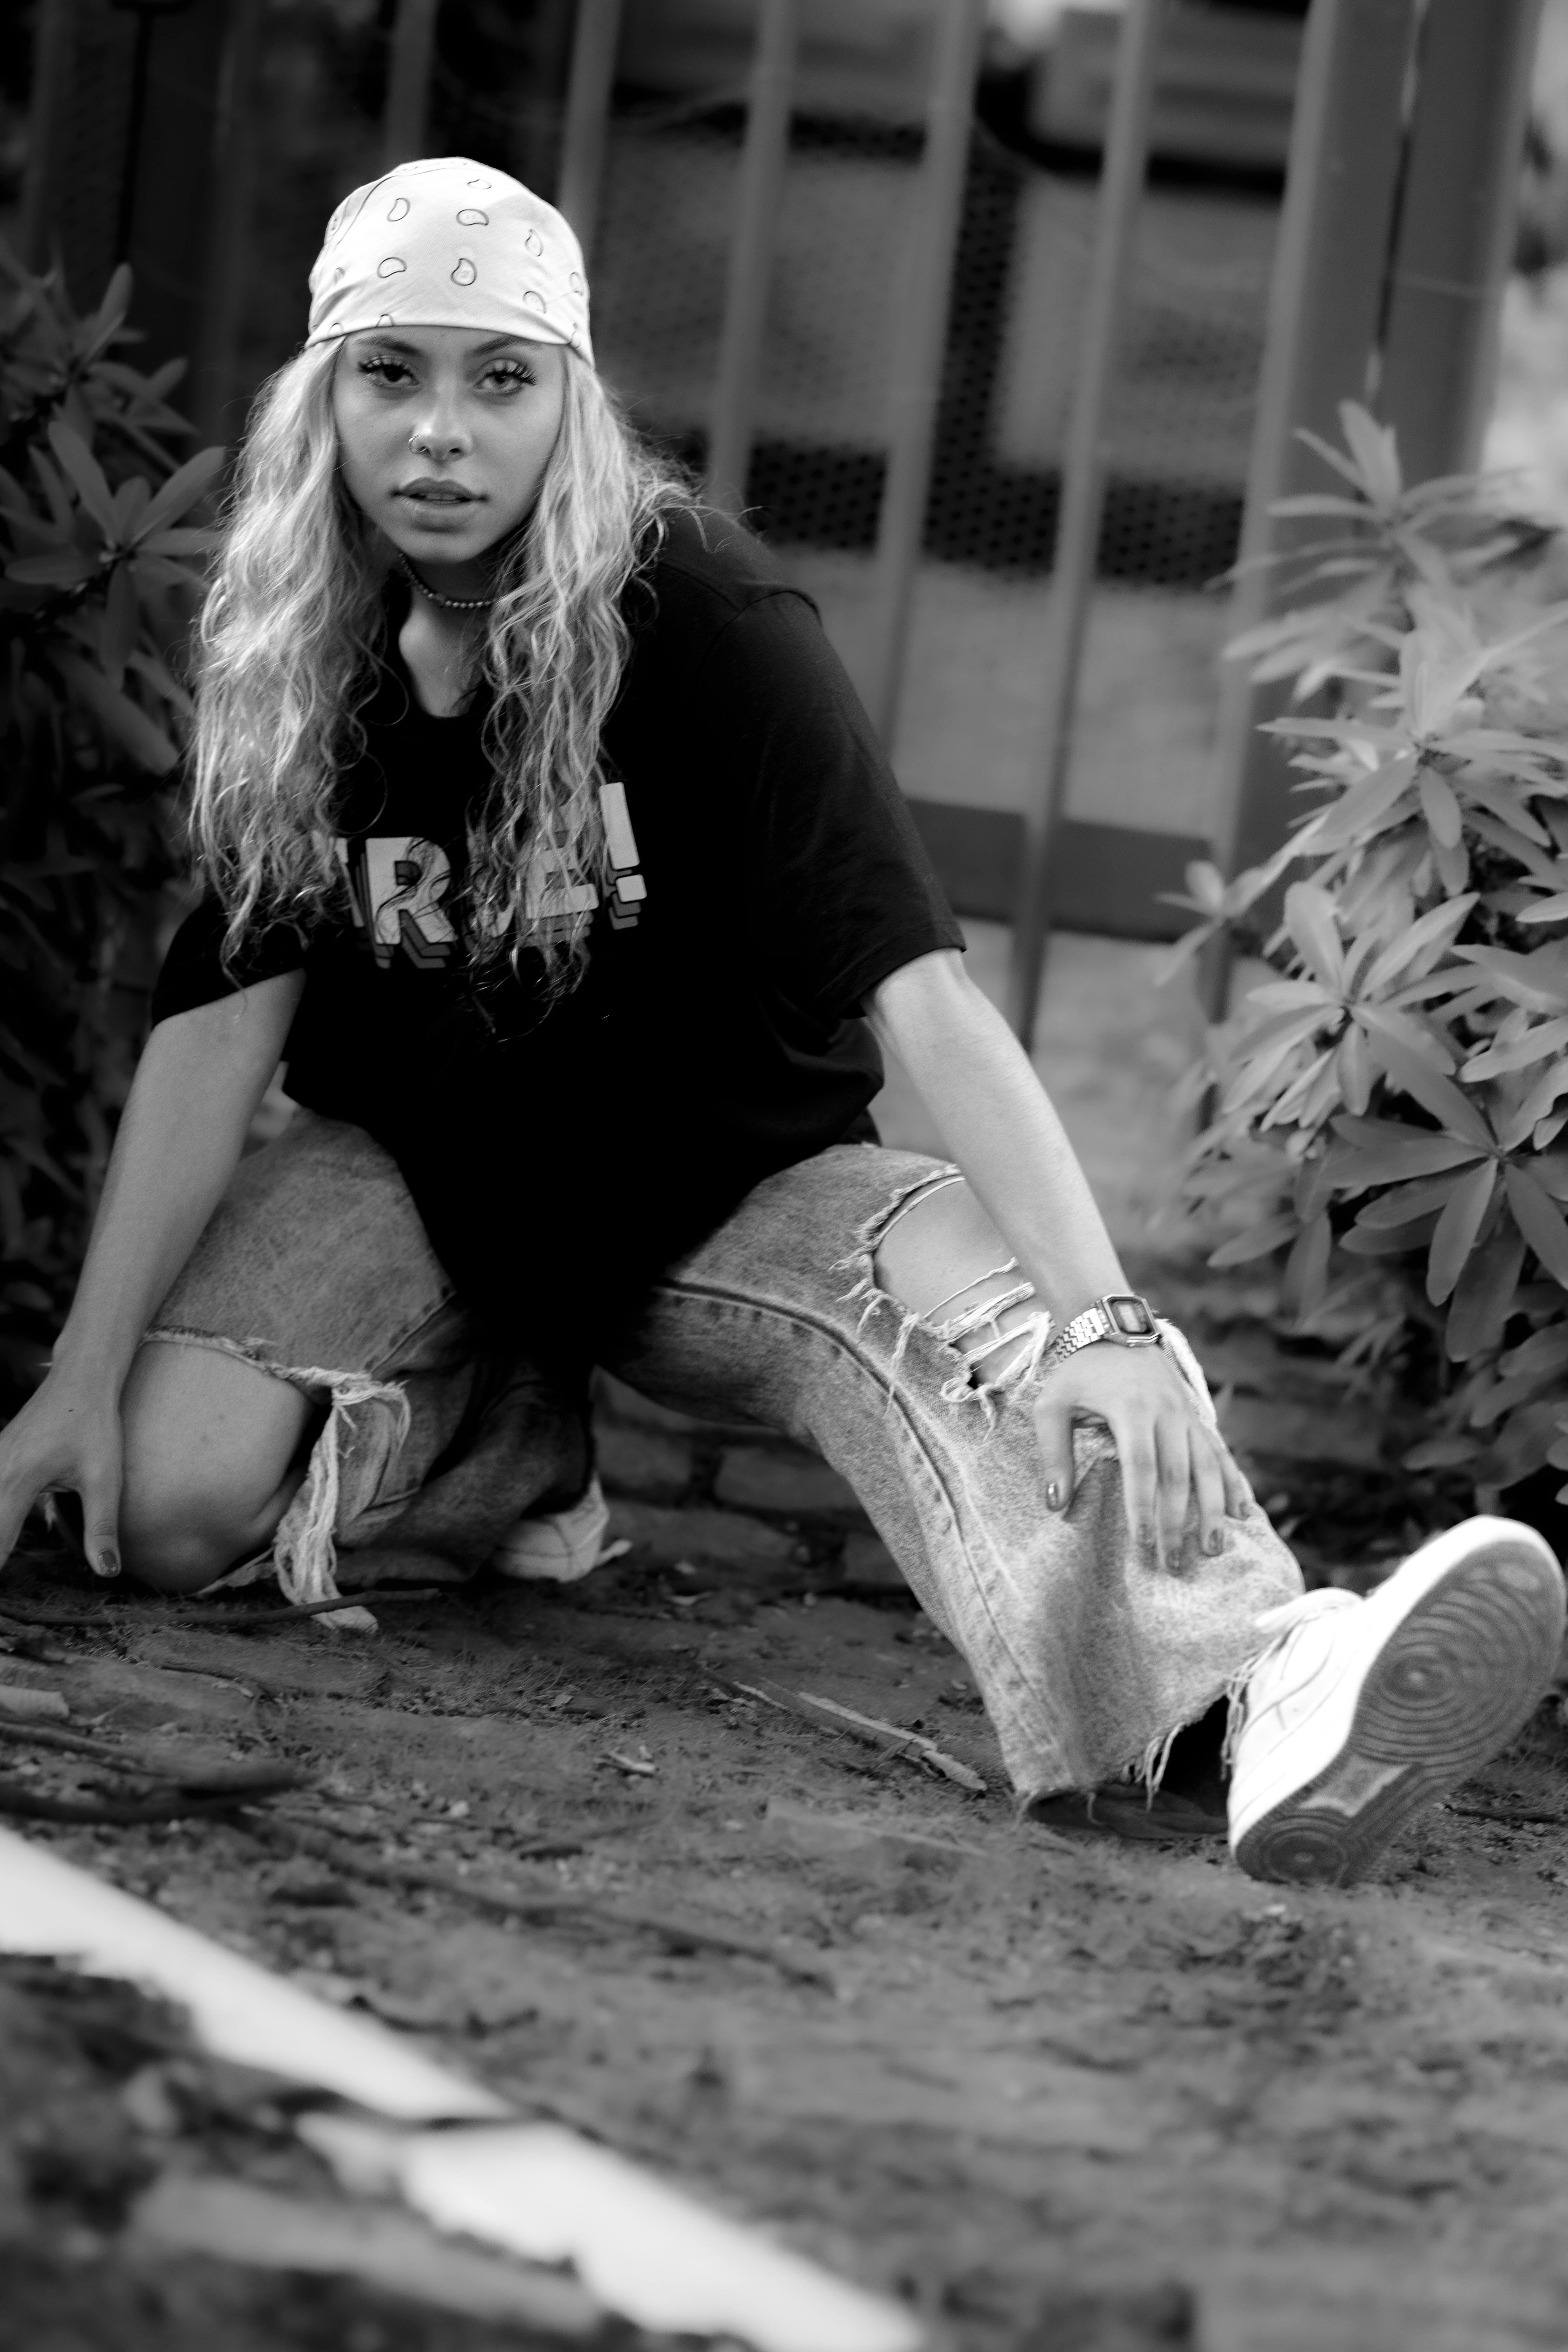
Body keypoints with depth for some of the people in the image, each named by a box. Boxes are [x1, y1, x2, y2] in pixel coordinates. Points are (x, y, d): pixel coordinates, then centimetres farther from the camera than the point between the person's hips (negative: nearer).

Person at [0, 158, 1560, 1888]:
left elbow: (919, 990, -32)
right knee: (170, 1506, -25)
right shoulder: (292, 659, -8)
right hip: (415, 1180, 3)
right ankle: (498, 1448, 8)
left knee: (955, 1287, -37)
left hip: (726, 1199, -3)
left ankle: (1268, 1683, -66)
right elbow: (221, 1021, -10)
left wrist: (1101, 1324, -45)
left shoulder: (699, 621, -21)